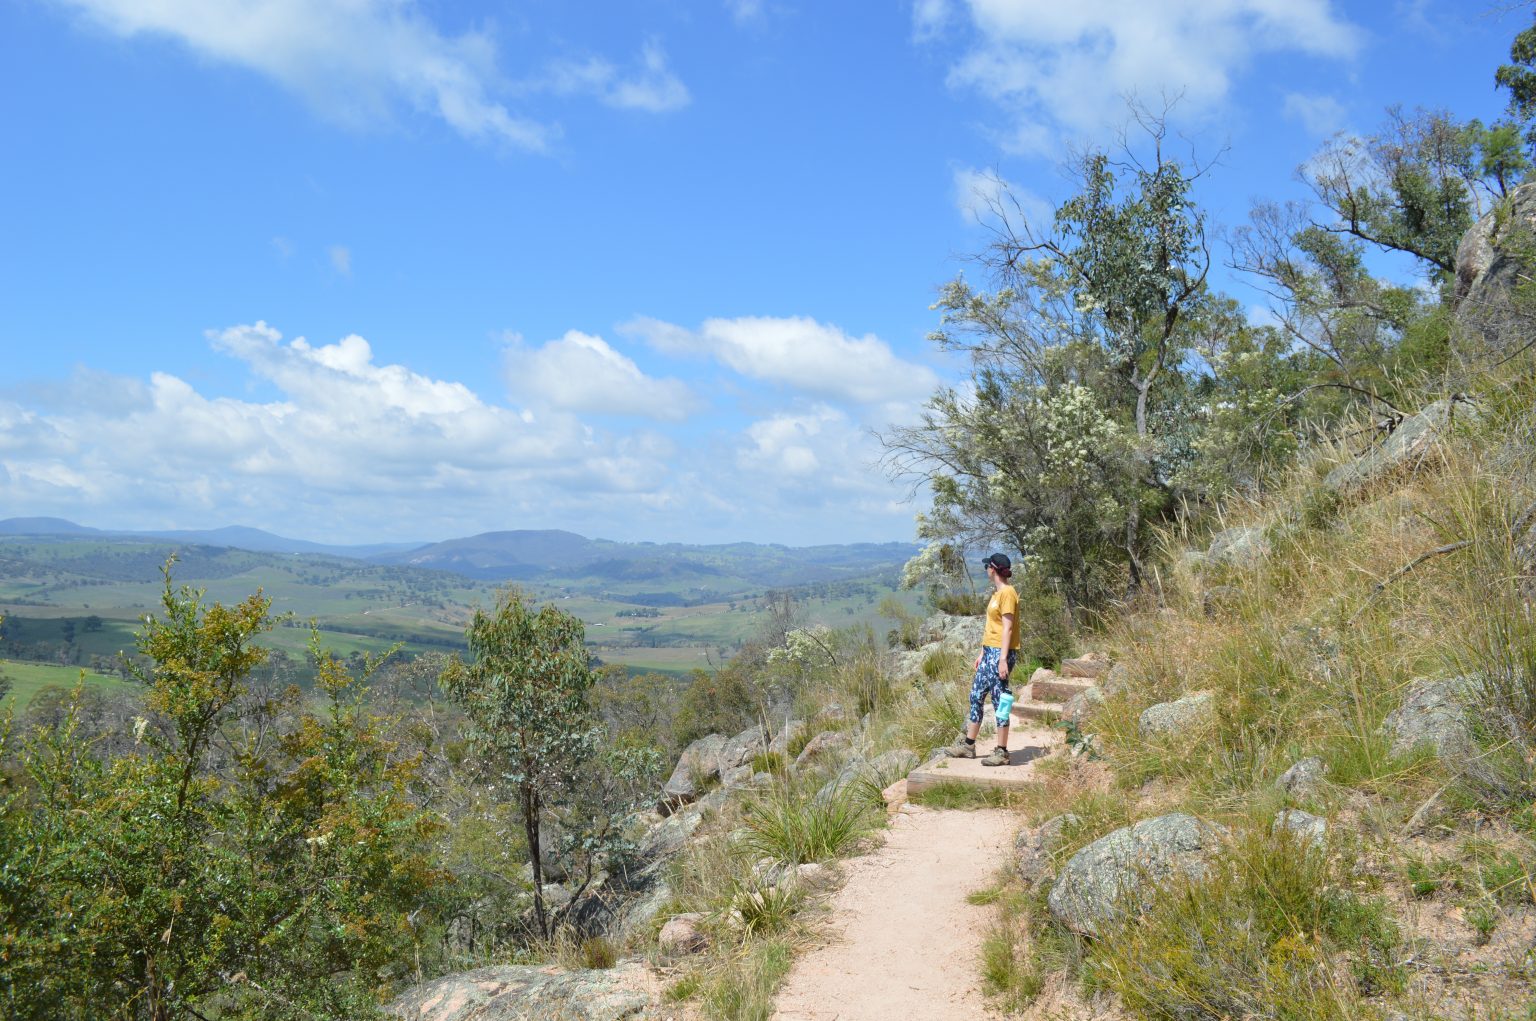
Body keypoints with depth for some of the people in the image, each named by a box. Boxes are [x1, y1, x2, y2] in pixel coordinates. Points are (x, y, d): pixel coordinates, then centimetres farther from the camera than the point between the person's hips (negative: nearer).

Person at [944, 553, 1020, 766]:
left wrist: (1003, 659, -21)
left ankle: (1001, 752, 3)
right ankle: (967, 745, 20)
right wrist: (982, 653, 21)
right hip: (990, 652, 10)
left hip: (1001, 653, -10)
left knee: (999, 700, -4)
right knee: (976, 696, 12)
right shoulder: (996, 593, 16)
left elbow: (1007, 628, -18)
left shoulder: (1007, 593, -13)